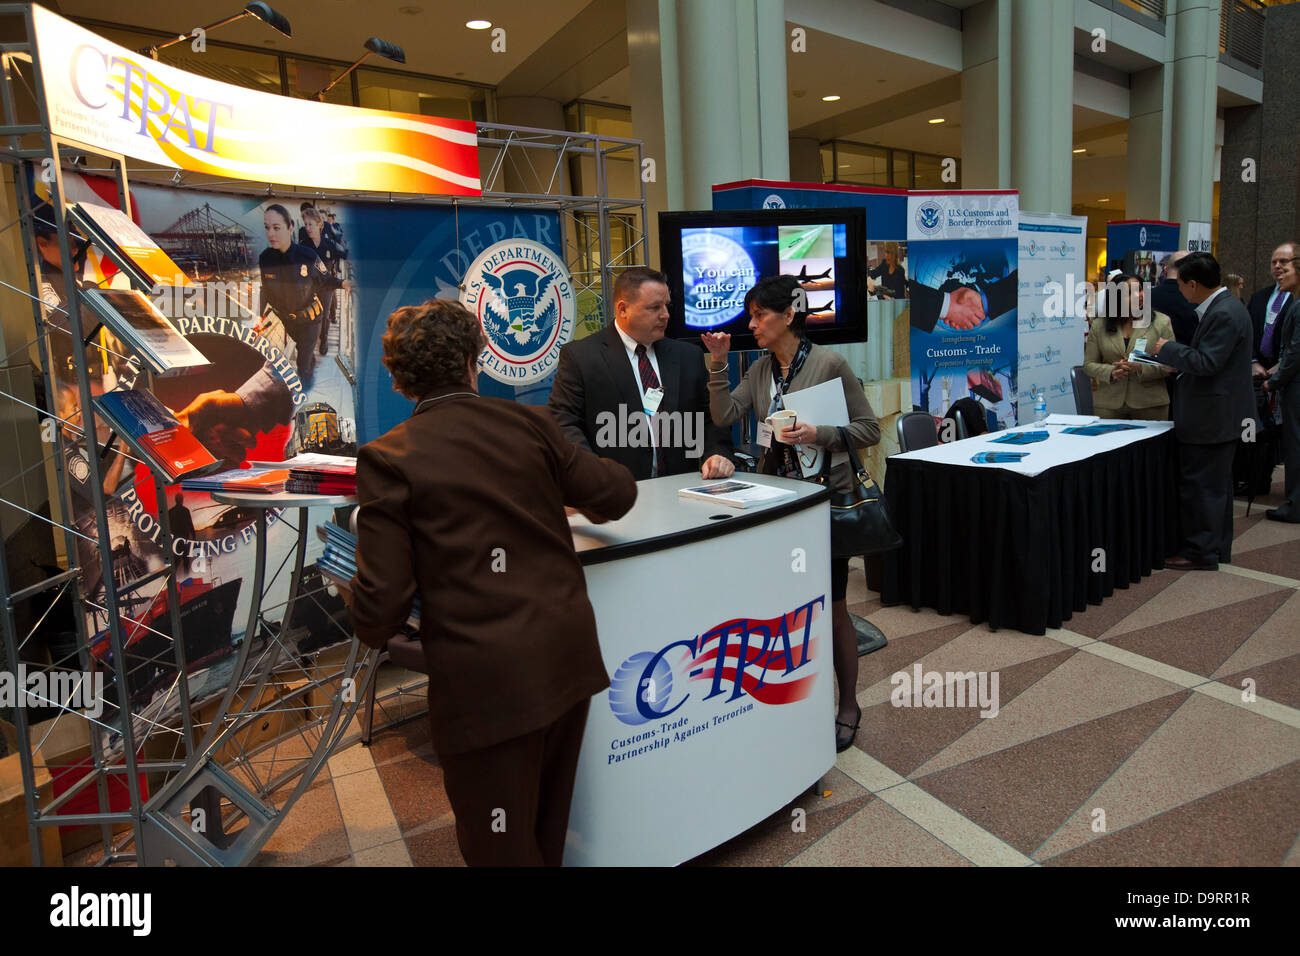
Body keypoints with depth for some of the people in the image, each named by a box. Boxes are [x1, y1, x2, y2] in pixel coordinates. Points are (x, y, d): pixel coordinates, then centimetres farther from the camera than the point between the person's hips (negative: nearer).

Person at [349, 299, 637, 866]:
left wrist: (373, 631, 11)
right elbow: (616, 494, 8)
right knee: (547, 832, 26)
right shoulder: (527, 423, 2)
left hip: (485, 680, -4)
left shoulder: (388, 459, -8)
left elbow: (382, 600, -11)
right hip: (568, 655, 5)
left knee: (503, 851, 15)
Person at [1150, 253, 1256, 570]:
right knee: (1216, 484, 17)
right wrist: (1172, 354, 11)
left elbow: (1206, 363, -23)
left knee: (1200, 485, -3)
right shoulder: (1224, 308, 12)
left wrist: (1168, 349, -12)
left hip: (1211, 418, -11)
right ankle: (1217, 548, 28)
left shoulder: (1224, 314, -20)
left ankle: (1202, 553, 5)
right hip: (1220, 414, 11)